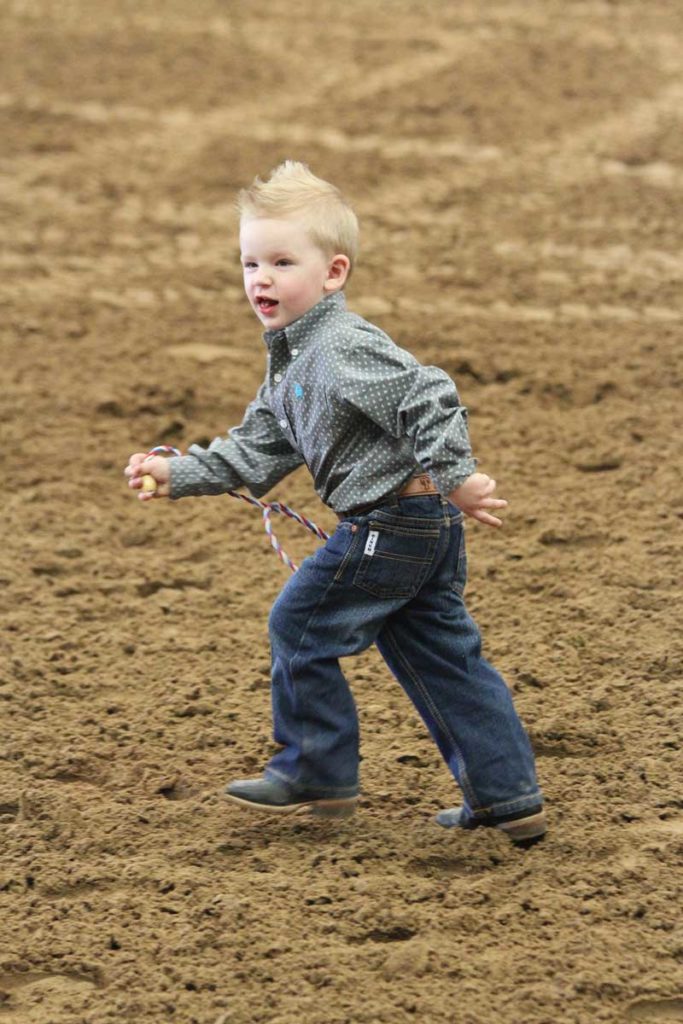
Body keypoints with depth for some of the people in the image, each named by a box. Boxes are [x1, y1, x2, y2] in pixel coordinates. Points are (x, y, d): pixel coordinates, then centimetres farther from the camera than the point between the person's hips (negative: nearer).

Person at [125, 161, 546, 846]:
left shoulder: (345, 350, -19)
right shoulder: (292, 360, 14)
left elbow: (428, 398, -24)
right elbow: (256, 450, 16)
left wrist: (455, 478, -24)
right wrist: (177, 474, 7)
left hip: (389, 523, -10)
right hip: (424, 530, 10)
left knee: (300, 626, 2)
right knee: (440, 656, 13)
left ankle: (317, 774, 14)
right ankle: (507, 797, 16)